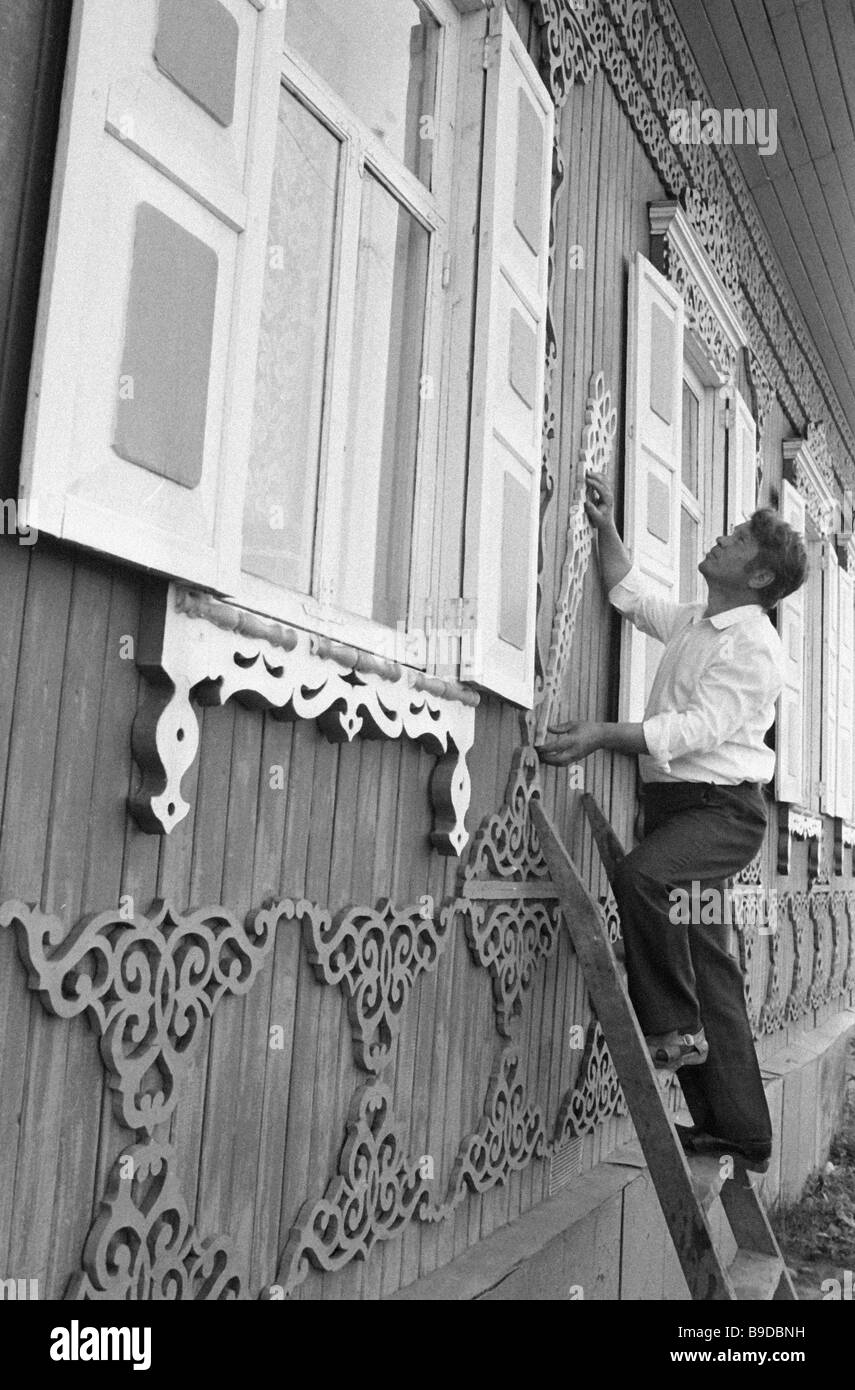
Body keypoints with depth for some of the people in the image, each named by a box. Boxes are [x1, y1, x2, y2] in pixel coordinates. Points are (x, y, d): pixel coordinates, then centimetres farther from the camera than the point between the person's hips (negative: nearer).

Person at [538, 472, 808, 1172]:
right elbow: (632, 593, 28)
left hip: (723, 807, -8)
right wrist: (606, 529, 15)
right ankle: (739, 1132, 17)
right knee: (708, 966, 8)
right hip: (675, 800, 8)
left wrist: (603, 735, -26)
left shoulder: (756, 647, -11)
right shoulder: (695, 622, 15)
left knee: (642, 876, -35)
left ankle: (672, 1028, -15)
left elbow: (698, 728, -21)